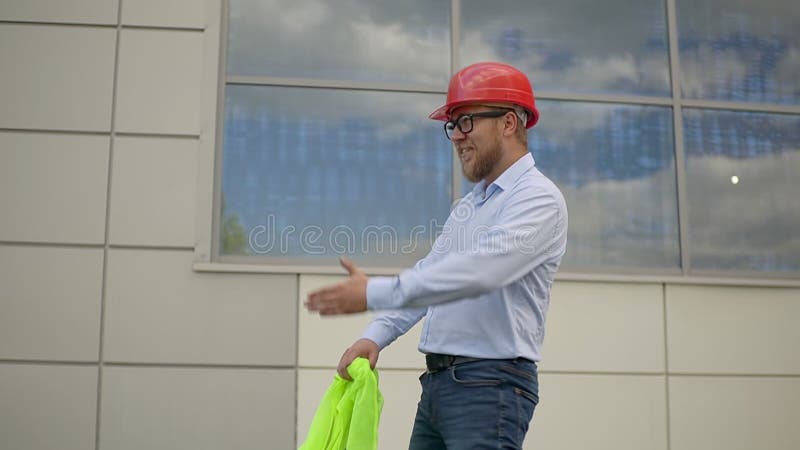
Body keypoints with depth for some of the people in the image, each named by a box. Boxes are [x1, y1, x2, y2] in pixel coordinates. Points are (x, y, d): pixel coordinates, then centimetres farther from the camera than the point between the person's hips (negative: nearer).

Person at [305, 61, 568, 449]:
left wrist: (375, 294, -24)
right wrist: (375, 336, -1)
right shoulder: (466, 208, 20)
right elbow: (426, 275, 16)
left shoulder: (539, 199, -10)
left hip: (490, 386, -8)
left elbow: (478, 271, -24)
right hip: (437, 383, 8)